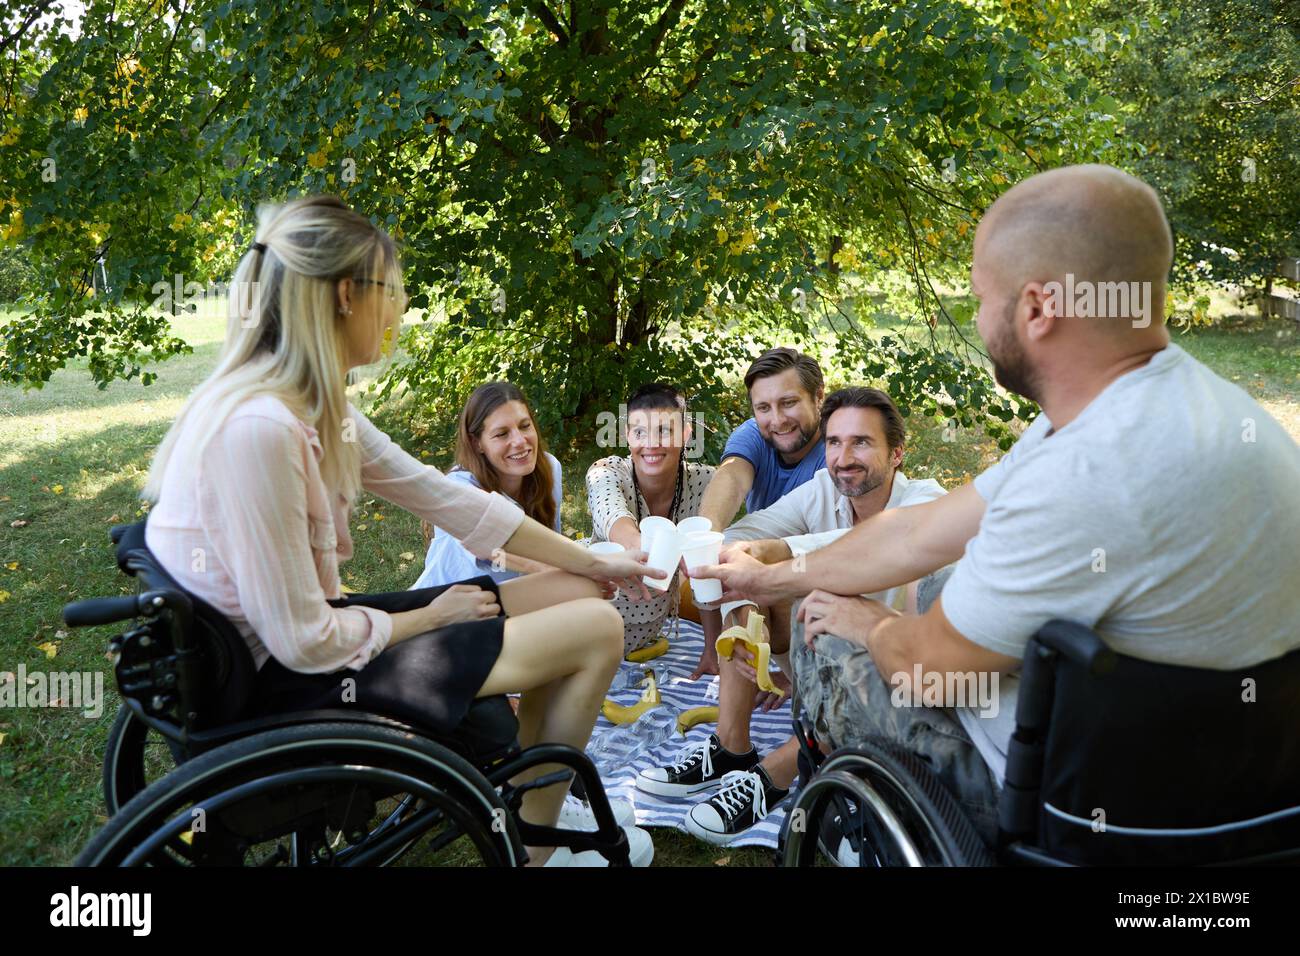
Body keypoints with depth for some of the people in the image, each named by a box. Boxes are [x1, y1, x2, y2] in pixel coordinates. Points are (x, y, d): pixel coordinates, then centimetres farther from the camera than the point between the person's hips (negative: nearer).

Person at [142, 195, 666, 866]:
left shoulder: (317, 408, 1)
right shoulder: (258, 428, -29)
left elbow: (447, 498, 6)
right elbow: (305, 643, -26)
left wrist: (594, 563, 9)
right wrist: (433, 616, -8)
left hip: (309, 632, 9)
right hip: (281, 682, -9)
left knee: (578, 594, 9)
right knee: (596, 630, -7)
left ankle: (528, 806, 24)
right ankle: (537, 847, 16)